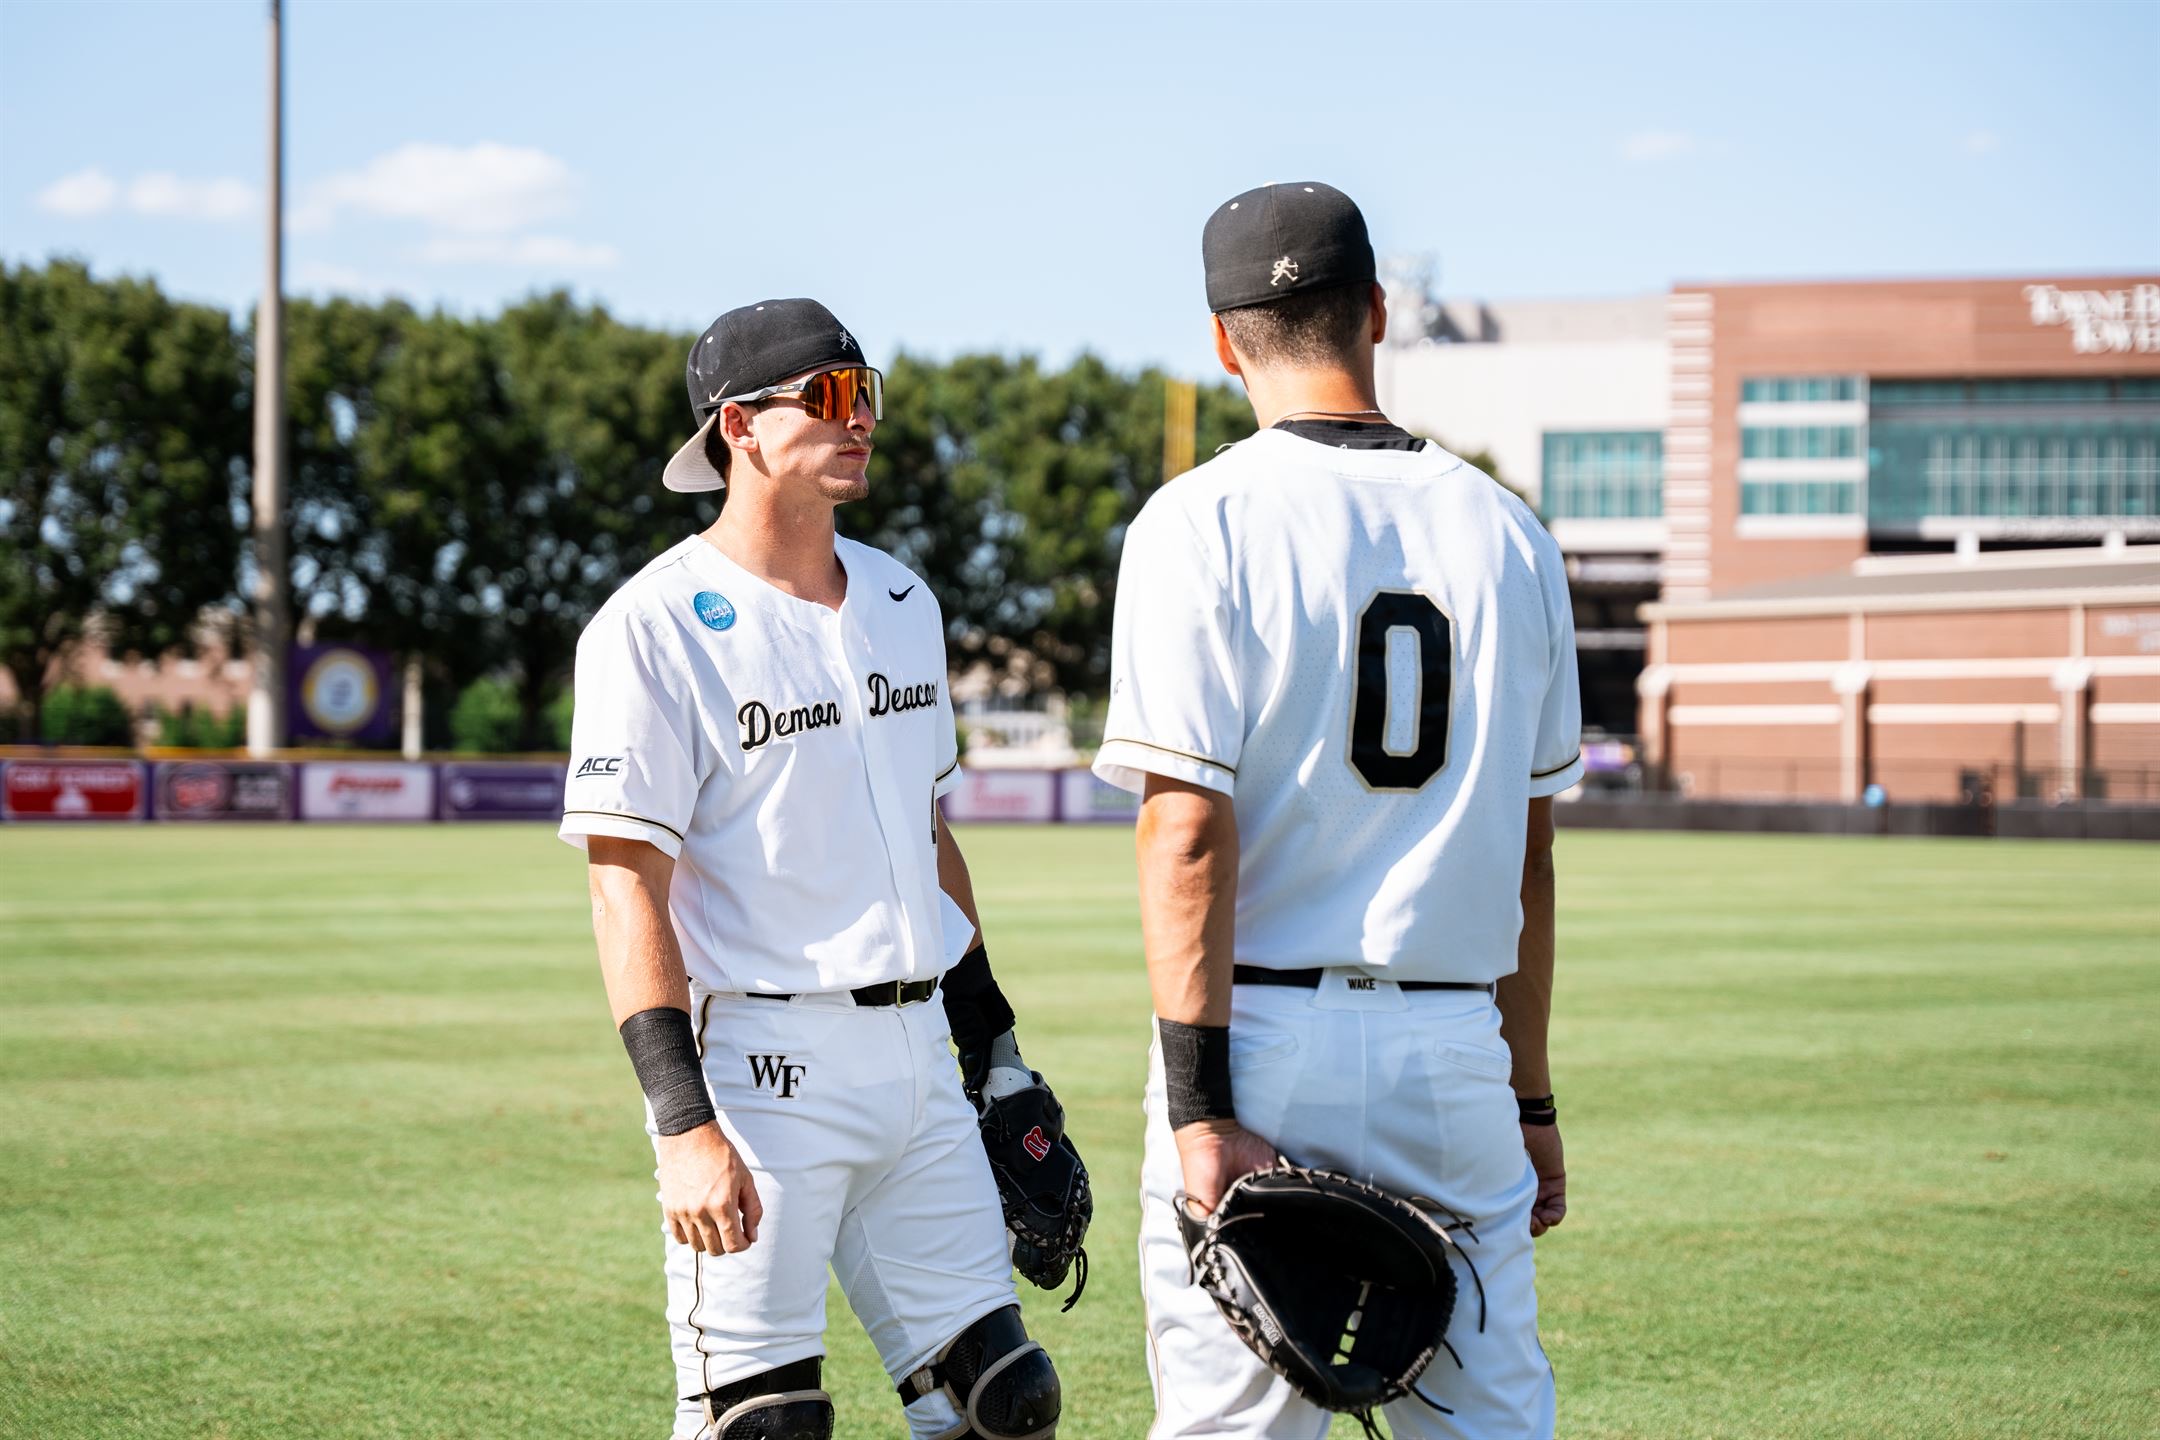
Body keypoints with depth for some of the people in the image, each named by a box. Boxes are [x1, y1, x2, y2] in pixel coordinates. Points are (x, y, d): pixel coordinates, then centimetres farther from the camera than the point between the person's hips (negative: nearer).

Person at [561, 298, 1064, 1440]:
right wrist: (685, 1126, -22)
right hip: (759, 1068, -7)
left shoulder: (902, 603, 14)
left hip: (914, 1064, 7)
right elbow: (627, 888, -14)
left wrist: (993, 1042, 20)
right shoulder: (656, 625, -9)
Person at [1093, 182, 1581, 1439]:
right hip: (1456, 1050, 4)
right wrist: (1530, 1097, 18)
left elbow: (1191, 831, -12)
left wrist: (1201, 1108, -14)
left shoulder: (1204, 521, -5)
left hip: (1264, 1042, -4)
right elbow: (1529, 855, 12)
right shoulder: (1508, 533, 9)